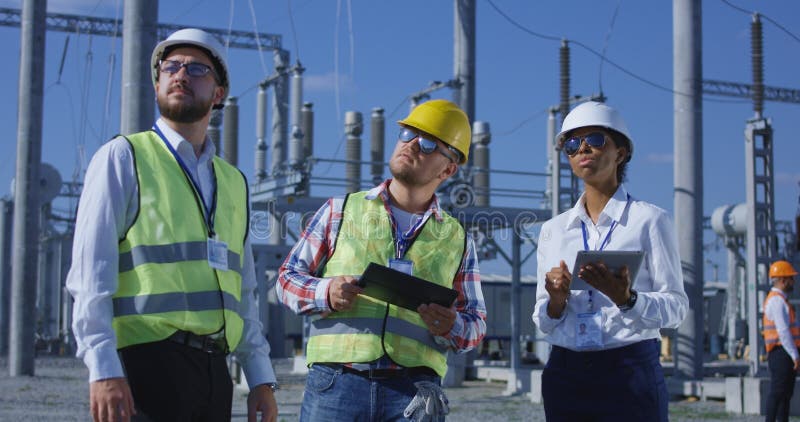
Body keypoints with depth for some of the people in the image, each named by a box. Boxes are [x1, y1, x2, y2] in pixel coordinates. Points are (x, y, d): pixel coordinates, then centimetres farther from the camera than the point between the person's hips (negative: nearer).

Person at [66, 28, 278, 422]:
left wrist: (261, 378, 11)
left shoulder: (233, 182, 19)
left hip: (214, 370, 6)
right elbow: (90, 274, -7)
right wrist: (103, 369, -17)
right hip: (147, 363, -5)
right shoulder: (123, 157, 2)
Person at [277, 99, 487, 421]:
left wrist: (452, 327, -7)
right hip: (336, 382, -1)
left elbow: (476, 324, 17)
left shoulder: (457, 239, 16)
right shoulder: (340, 211, 13)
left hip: (414, 392, 1)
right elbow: (288, 277, 12)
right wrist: (326, 293, -9)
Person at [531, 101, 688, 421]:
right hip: (564, 374, 4)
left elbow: (676, 308, -5)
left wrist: (627, 299, -22)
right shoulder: (553, 230, 11)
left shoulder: (650, 220, -1)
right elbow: (544, 323, 11)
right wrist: (556, 301, -10)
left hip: (630, 373, -3)